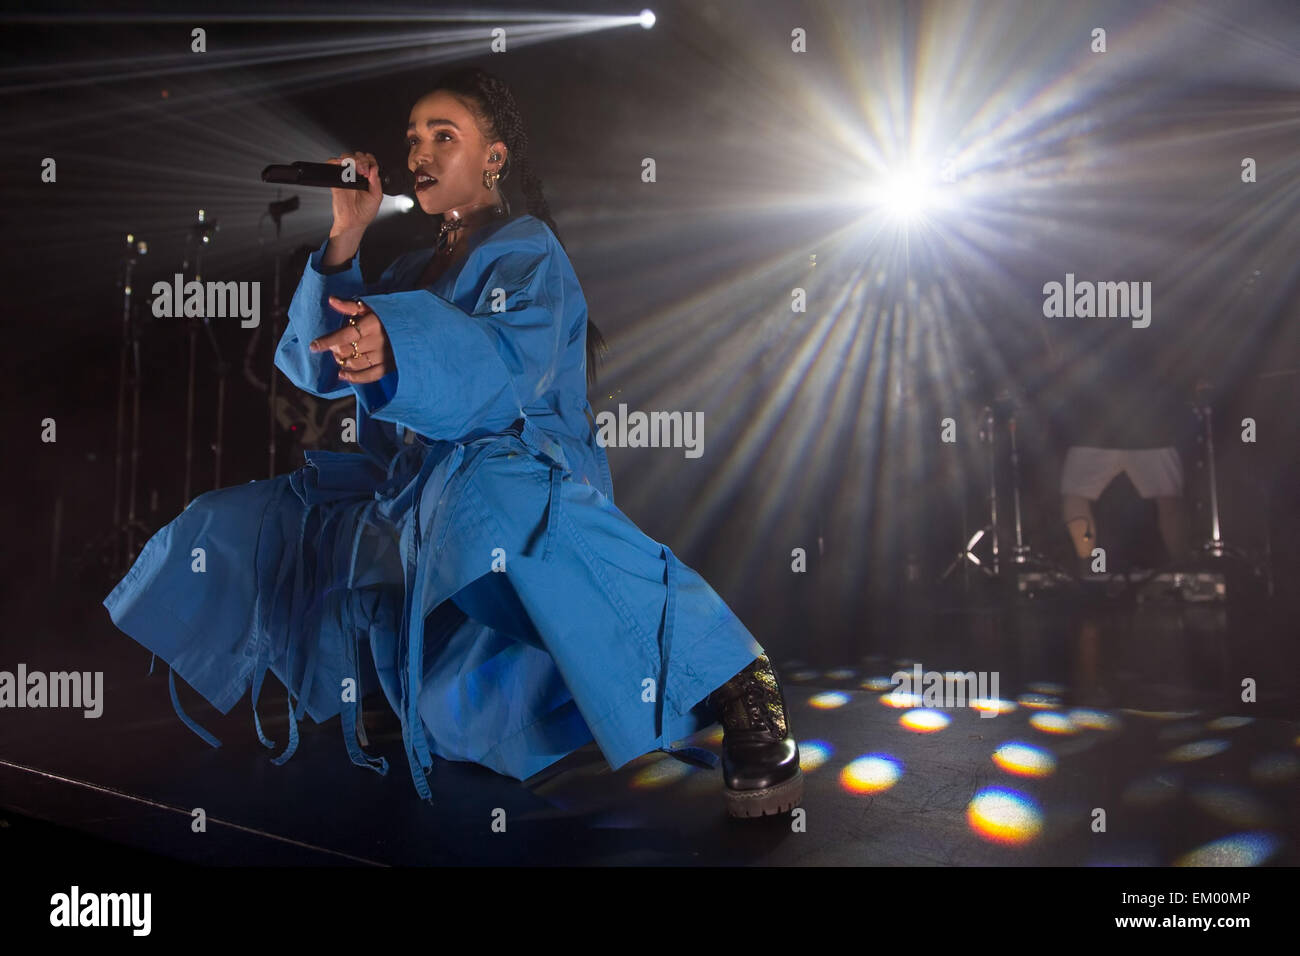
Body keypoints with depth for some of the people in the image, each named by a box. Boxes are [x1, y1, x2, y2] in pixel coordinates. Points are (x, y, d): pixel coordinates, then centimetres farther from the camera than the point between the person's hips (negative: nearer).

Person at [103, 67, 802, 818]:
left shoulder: (529, 250, 2)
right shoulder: (414, 271, 25)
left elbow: (510, 364, -21)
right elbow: (314, 365, 16)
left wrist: (397, 347, -41)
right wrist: (347, 239, 7)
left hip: (518, 466, -8)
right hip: (409, 492, 8)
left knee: (493, 500, -44)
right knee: (226, 531, 2)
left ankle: (733, 680, -39)